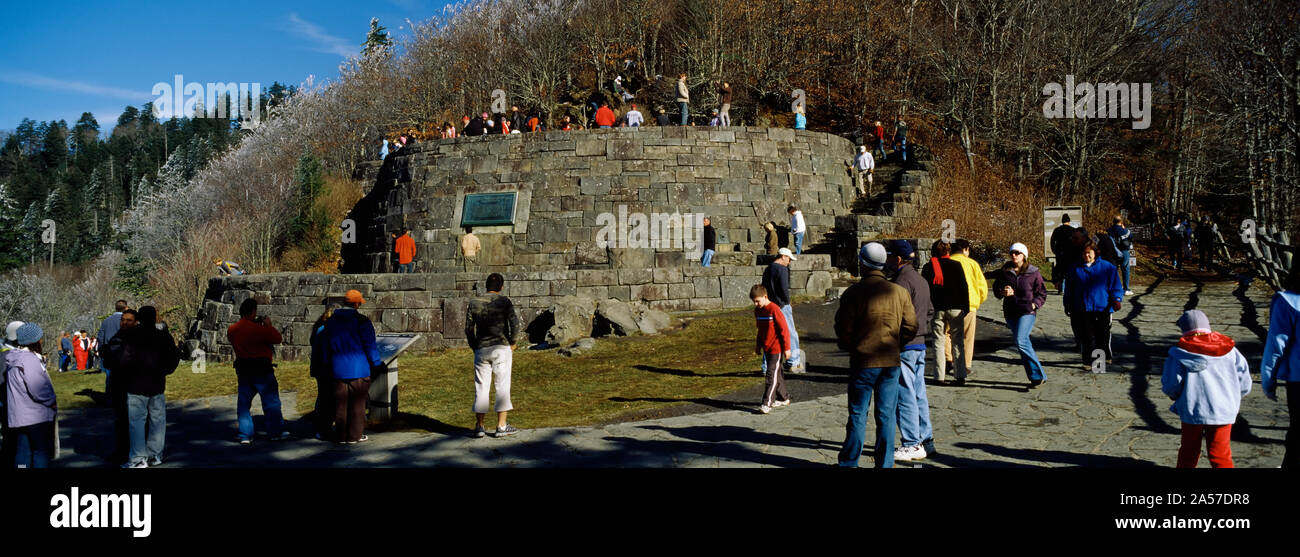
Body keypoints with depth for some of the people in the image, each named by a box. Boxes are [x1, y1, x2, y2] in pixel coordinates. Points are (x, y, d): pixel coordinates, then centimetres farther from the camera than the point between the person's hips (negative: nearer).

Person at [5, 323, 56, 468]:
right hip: (35, 417, -9)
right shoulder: (28, 359, -18)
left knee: (23, 452, 11)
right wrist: (52, 401, -7)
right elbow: (38, 389, -21)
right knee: (41, 451, -1)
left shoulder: (13, 359, 12)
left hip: (18, 417, 9)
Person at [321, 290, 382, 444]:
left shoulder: (331, 322, 7)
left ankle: (341, 435, 13)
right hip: (359, 370, -5)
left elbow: (325, 346, 14)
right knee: (357, 403, 4)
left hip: (338, 370, 5)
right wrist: (377, 362, 2)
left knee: (340, 403, 10)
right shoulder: (362, 321, -11)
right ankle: (355, 435, 6)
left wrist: (329, 364, 24)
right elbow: (370, 346, -10)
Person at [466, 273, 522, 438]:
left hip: (481, 349, 3)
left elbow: (468, 329, 5)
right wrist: (512, 346, 3)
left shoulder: (474, 303, 5)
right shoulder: (504, 302, -3)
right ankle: (501, 427, 3)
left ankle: (479, 427, 9)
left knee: (481, 388, 7)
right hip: (501, 349, -3)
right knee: (502, 387, 3)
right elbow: (515, 325, -9)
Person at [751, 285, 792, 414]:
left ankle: (767, 403, -9)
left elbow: (784, 329, -15)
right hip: (766, 348, 8)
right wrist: (758, 345, 23)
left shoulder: (774, 310, -18)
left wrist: (786, 348, -13)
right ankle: (783, 398, 27)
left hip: (776, 348, -8)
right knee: (777, 374, 16)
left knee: (771, 375, -9)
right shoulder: (757, 311, 7)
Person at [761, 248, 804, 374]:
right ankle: (793, 363, 3)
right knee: (791, 335, 2)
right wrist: (787, 301, -4)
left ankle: (766, 367, 8)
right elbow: (784, 289, -18)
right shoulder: (782, 269, -13)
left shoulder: (767, 269, 14)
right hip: (782, 306, -8)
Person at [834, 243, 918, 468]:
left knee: (858, 414, 6)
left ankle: (849, 461, 13)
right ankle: (885, 463, 11)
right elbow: (911, 326, 3)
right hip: (892, 363, 3)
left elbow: (843, 328, -8)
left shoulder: (854, 293, -9)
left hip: (863, 362, -3)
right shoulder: (900, 292, 2)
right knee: (886, 415, 8)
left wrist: (850, 348, 11)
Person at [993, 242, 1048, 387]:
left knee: (1021, 341, -20)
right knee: (1024, 344, 7)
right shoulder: (1005, 271, 7)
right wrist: (1003, 292, -8)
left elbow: (1042, 293, 6)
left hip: (1027, 312, -5)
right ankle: (1036, 377, 15)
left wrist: (1035, 304, -11)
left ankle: (1039, 375, -13)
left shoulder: (1033, 272, -1)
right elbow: (996, 288, 14)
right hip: (1010, 313, 5)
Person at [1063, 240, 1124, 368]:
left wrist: (1116, 300, -10)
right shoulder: (1075, 270, 11)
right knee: (1086, 336, -2)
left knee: (1103, 334, 3)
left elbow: (1115, 286, 5)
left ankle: (1106, 356, 24)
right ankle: (1088, 361, 6)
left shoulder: (1107, 268, 5)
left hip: (1102, 308, -1)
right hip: (1082, 309, 1)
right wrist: (1068, 305, 14)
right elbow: (1069, 290, 17)